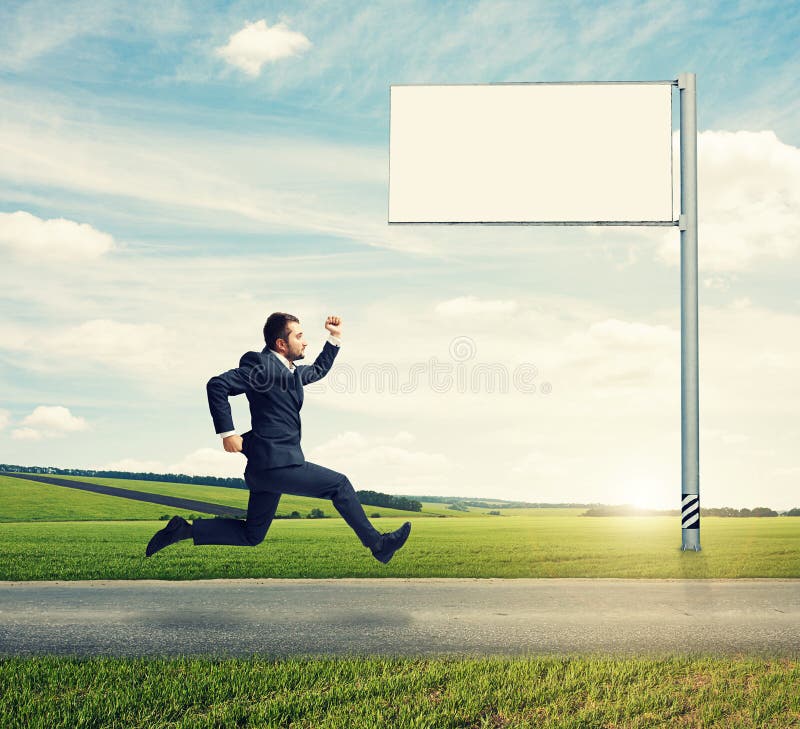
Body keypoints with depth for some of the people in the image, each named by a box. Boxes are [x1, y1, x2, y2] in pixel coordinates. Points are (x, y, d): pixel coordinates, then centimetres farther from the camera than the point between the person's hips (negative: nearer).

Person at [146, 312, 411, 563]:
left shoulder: (293, 371, 16)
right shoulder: (262, 365, -13)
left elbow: (319, 370, 37)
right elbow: (217, 385, -21)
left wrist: (335, 338, 25)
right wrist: (227, 433, -22)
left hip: (270, 464, 10)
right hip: (275, 463, -10)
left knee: (251, 535, 15)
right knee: (339, 484, -1)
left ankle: (183, 529, 14)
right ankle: (376, 543, 10)